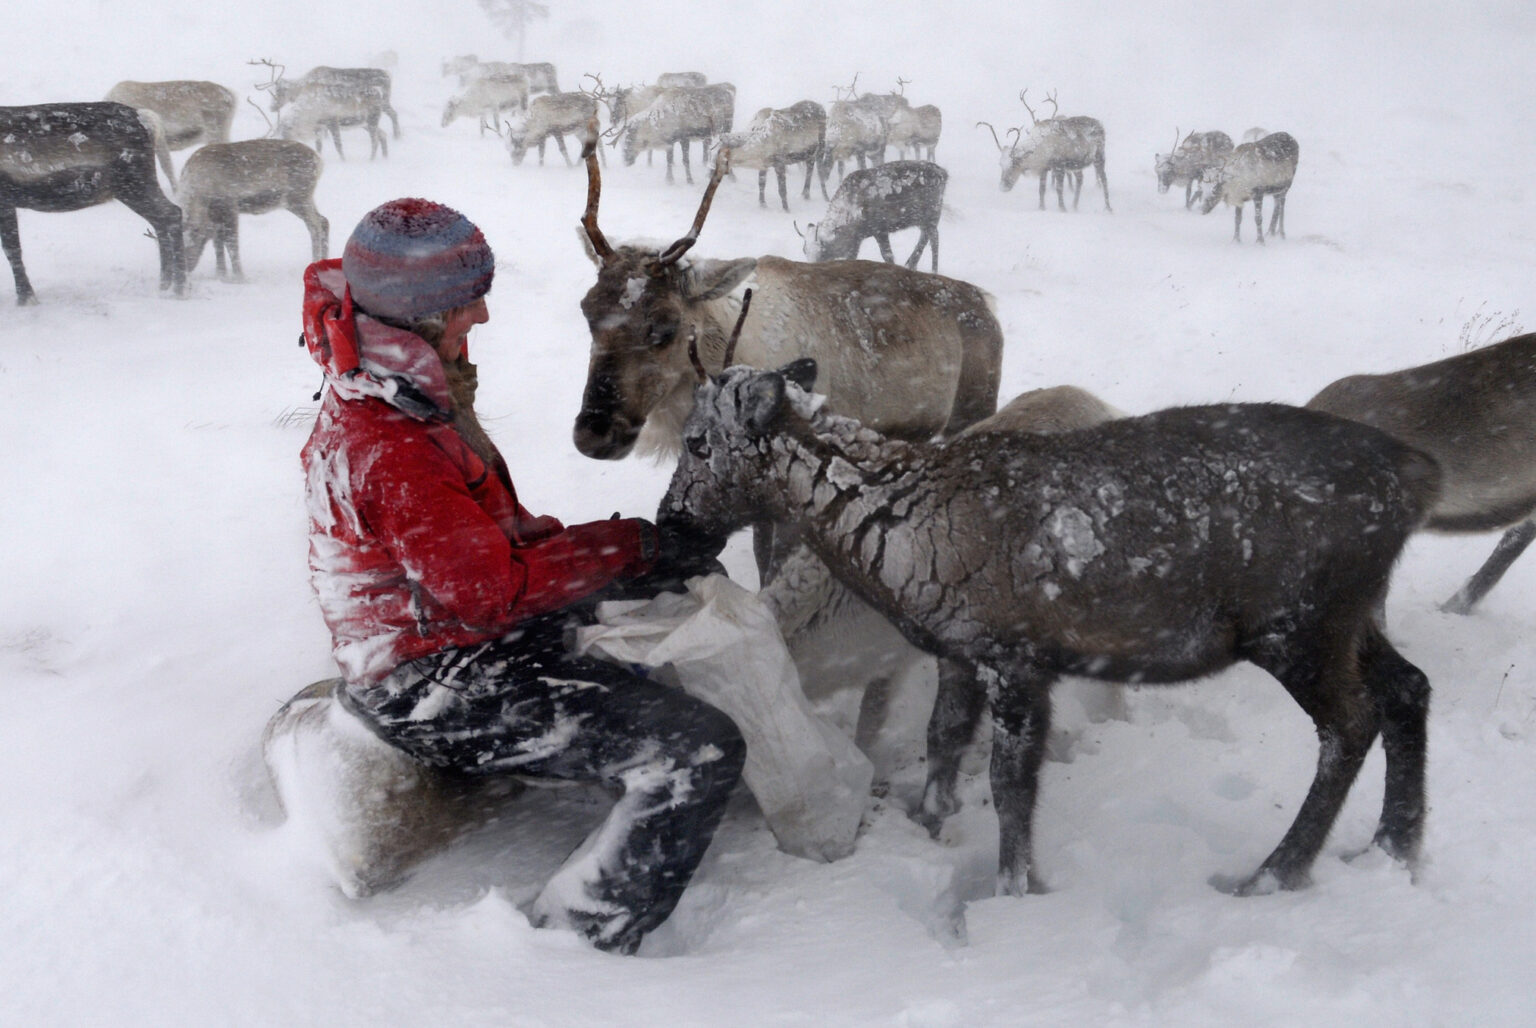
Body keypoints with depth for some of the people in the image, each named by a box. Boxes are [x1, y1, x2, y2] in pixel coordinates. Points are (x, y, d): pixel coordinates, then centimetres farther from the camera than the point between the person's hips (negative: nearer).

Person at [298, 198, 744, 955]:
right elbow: (488, 591, -26)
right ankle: (579, 938, -7)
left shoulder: (390, 391, 4)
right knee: (701, 752, -21)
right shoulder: (386, 451, -29)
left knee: (689, 582, 24)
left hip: (454, 629, 11)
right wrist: (628, 546, -18)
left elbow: (492, 528, 12)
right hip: (436, 691, -11)